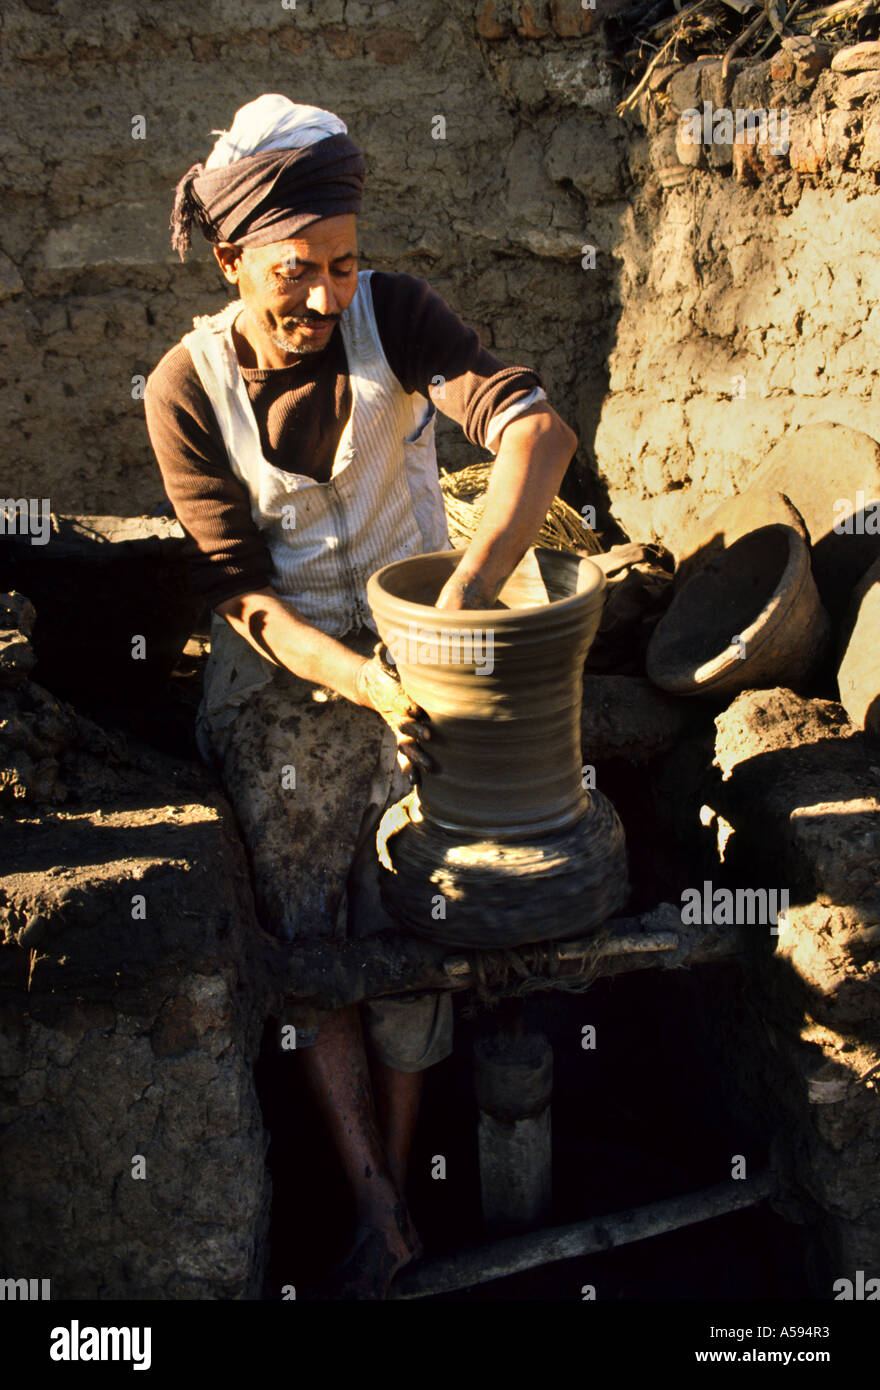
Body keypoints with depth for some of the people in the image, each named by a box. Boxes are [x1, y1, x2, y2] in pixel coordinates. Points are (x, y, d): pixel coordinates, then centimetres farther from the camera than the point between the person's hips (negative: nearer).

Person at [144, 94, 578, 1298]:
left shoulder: (391, 315, -14)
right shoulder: (186, 389, -13)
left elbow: (537, 428, -27)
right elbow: (238, 587, -15)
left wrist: (466, 596, -39)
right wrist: (362, 683, -31)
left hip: (409, 656, 0)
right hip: (279, 678, 1)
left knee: (405, 930, 2)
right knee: (306, 937, 0)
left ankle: (394, 1178, 23)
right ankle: (379, 1210, 12)